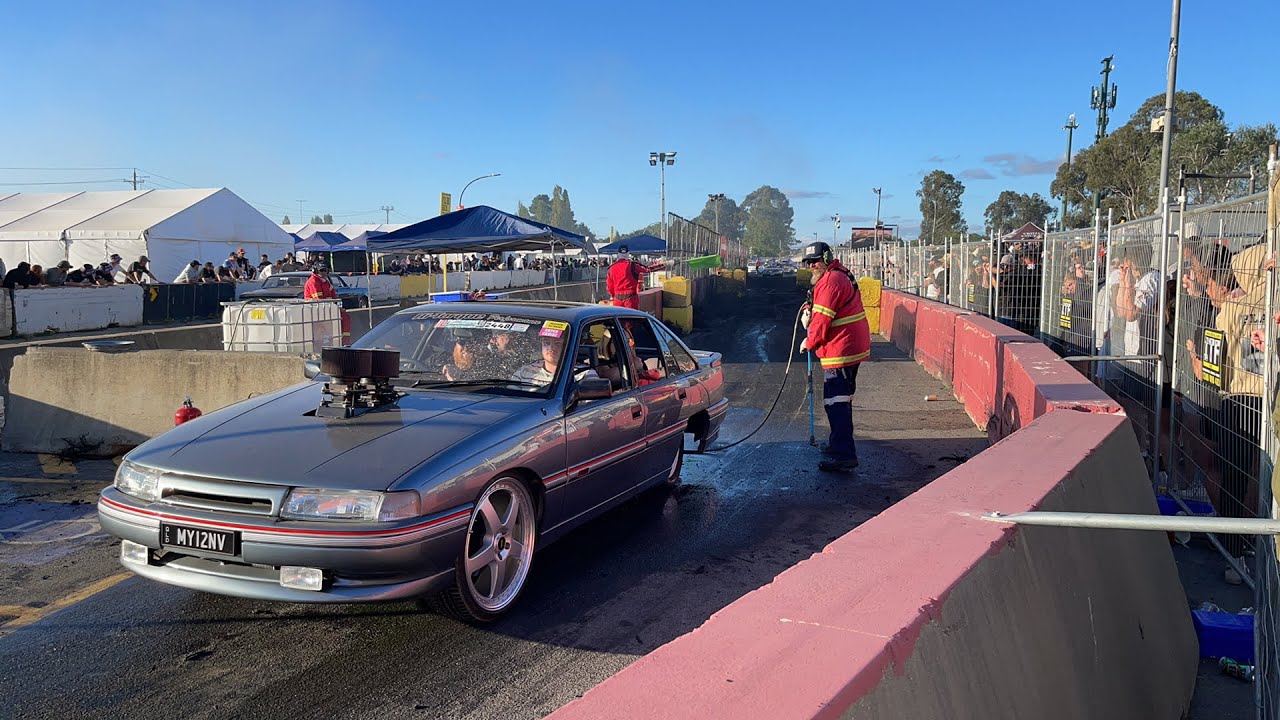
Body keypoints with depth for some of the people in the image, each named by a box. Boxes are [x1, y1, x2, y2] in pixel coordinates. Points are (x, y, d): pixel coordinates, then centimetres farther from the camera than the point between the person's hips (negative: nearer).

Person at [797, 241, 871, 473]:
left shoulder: (831, 281, -17)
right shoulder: (839, 276, 18)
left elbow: (823, 320, -17)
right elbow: (821, 313, 22)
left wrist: (809, 342, -3)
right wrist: (809, 313, 2)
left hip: (840, 351, -11)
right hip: (852, 348, 11)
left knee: (836, 402, -12)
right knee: (842, 399, 22)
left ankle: (845, 455, -14)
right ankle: (839, 443, 36)